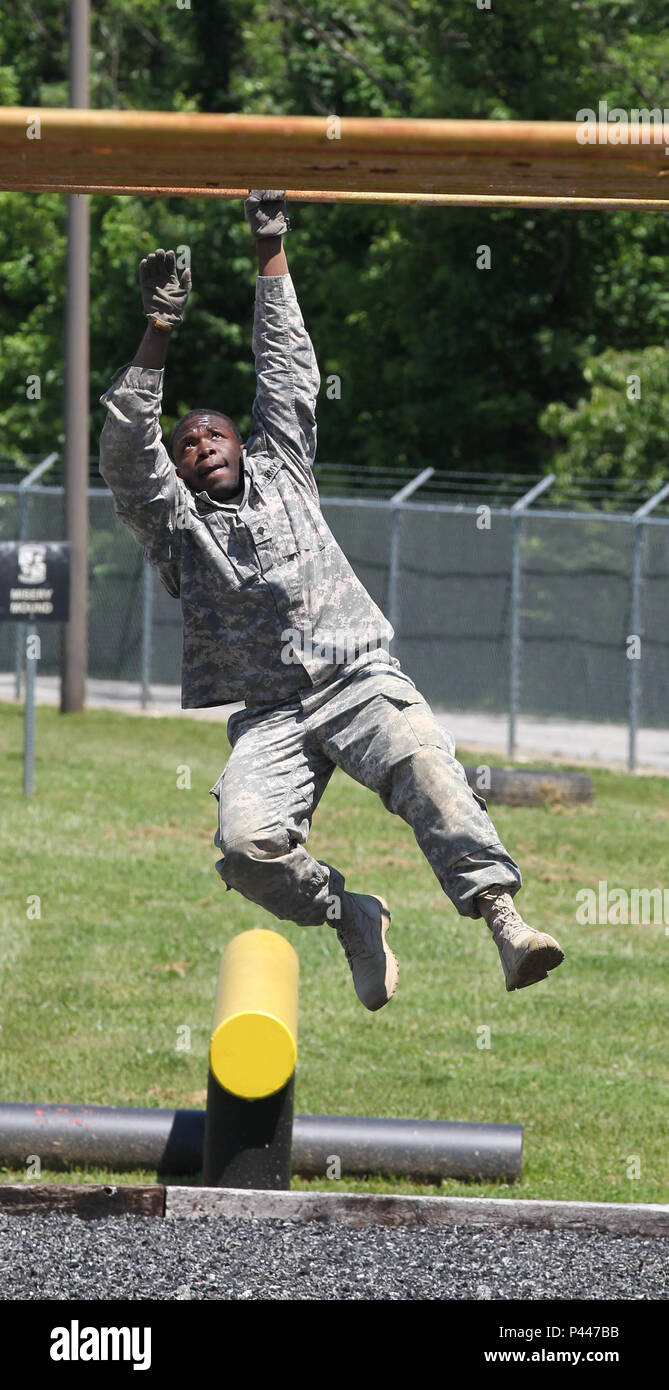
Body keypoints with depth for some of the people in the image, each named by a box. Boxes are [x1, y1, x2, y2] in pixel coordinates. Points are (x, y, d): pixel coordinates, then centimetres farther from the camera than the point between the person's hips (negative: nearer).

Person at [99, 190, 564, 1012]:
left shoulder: (280, 472, 23)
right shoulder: (173, 521, 16)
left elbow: (287, 374, 23)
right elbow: (125, 452, 1)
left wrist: (271, 257, 20)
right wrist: (158, 338, -5)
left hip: (363, 680, 0)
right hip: (267, 717, 0)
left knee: (427, 768, -30)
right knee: (247, 842, -27)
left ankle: (503, 919, -45)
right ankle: (352, 919, -2)